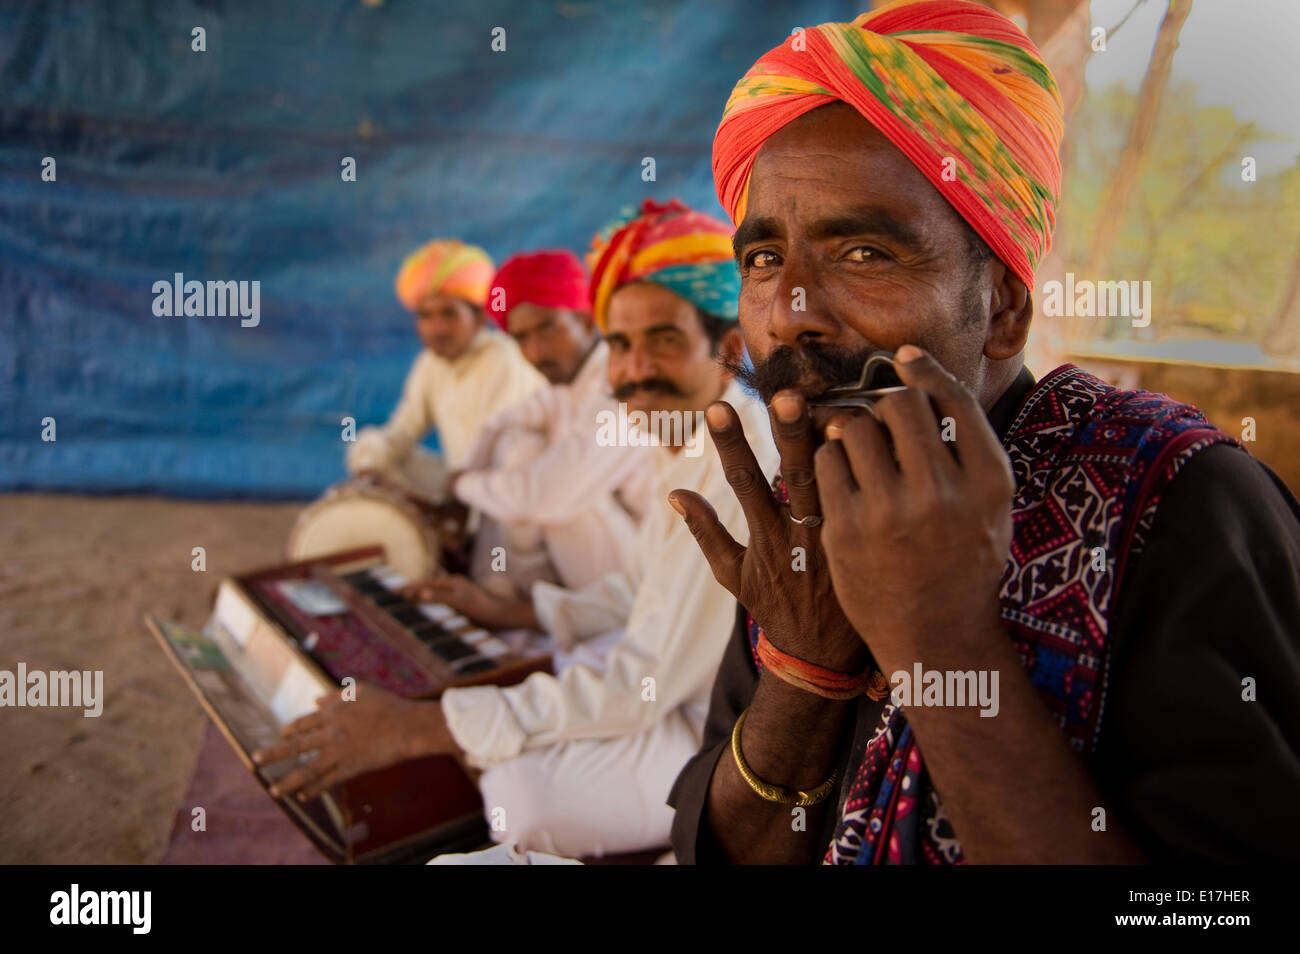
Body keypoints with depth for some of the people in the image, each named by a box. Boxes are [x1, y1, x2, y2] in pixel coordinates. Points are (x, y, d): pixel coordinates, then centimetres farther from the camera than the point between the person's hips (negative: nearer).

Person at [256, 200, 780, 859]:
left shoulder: (740, 472, -29)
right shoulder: (685, 439, 4)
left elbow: (639, 684, -29)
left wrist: (418, 727, -27)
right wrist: (516, 615, 10)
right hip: (677, 685, 10)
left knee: (522, 788, -25)